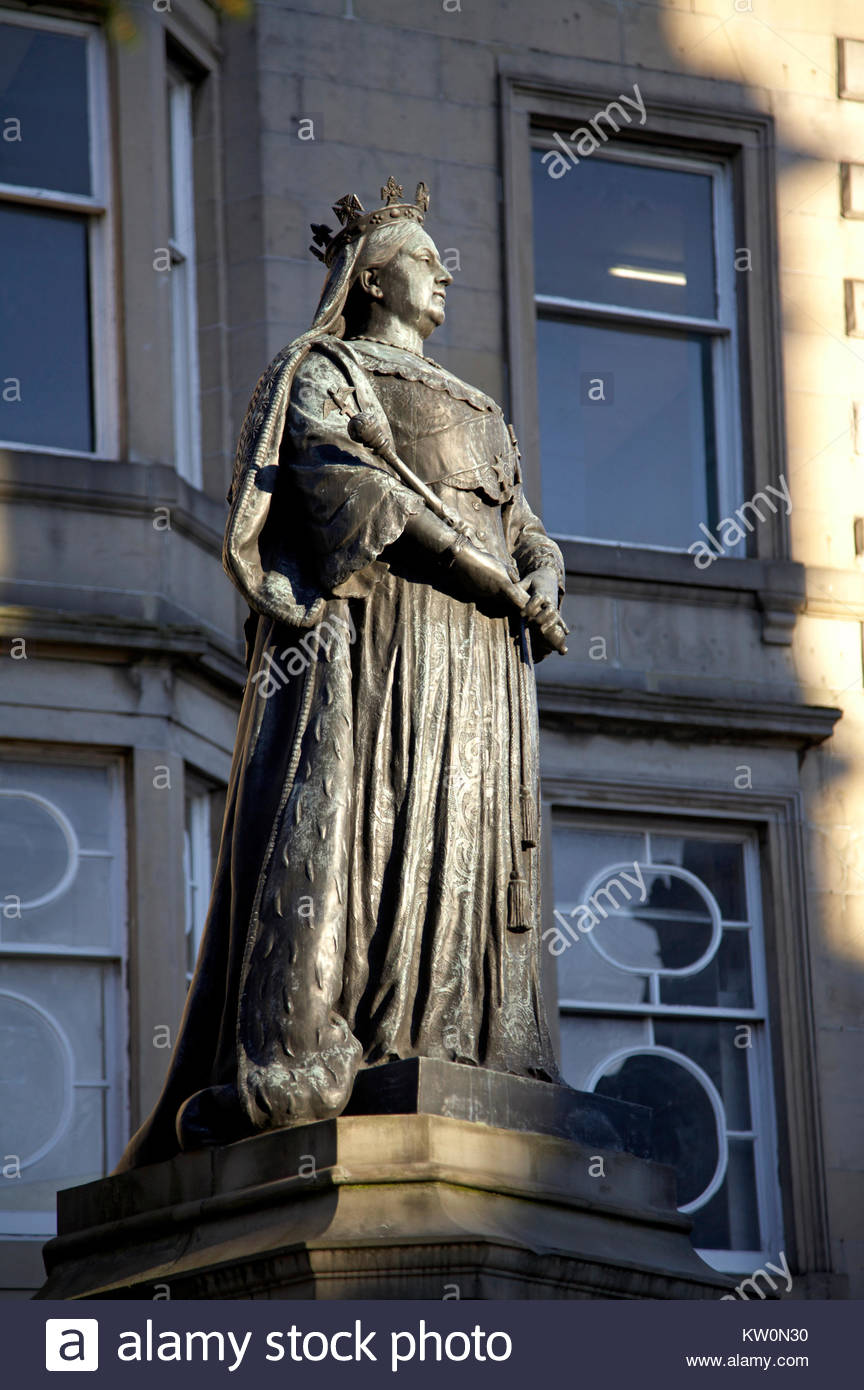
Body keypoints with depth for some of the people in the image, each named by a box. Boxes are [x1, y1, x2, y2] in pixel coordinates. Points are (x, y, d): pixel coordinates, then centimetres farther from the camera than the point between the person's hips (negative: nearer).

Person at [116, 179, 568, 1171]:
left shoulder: (474, 413, 32)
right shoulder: (320, 373, 11)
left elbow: (524, 531, 22)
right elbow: (345, 484, -7)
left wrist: (539, 587, -4)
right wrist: (487, 573, -13)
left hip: (477, 661, 7)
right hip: (366, 626, -7)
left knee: (466, 847, -4)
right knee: (332, 827, -17)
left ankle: (459, 1068, -11)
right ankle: (285, 1073, -26)